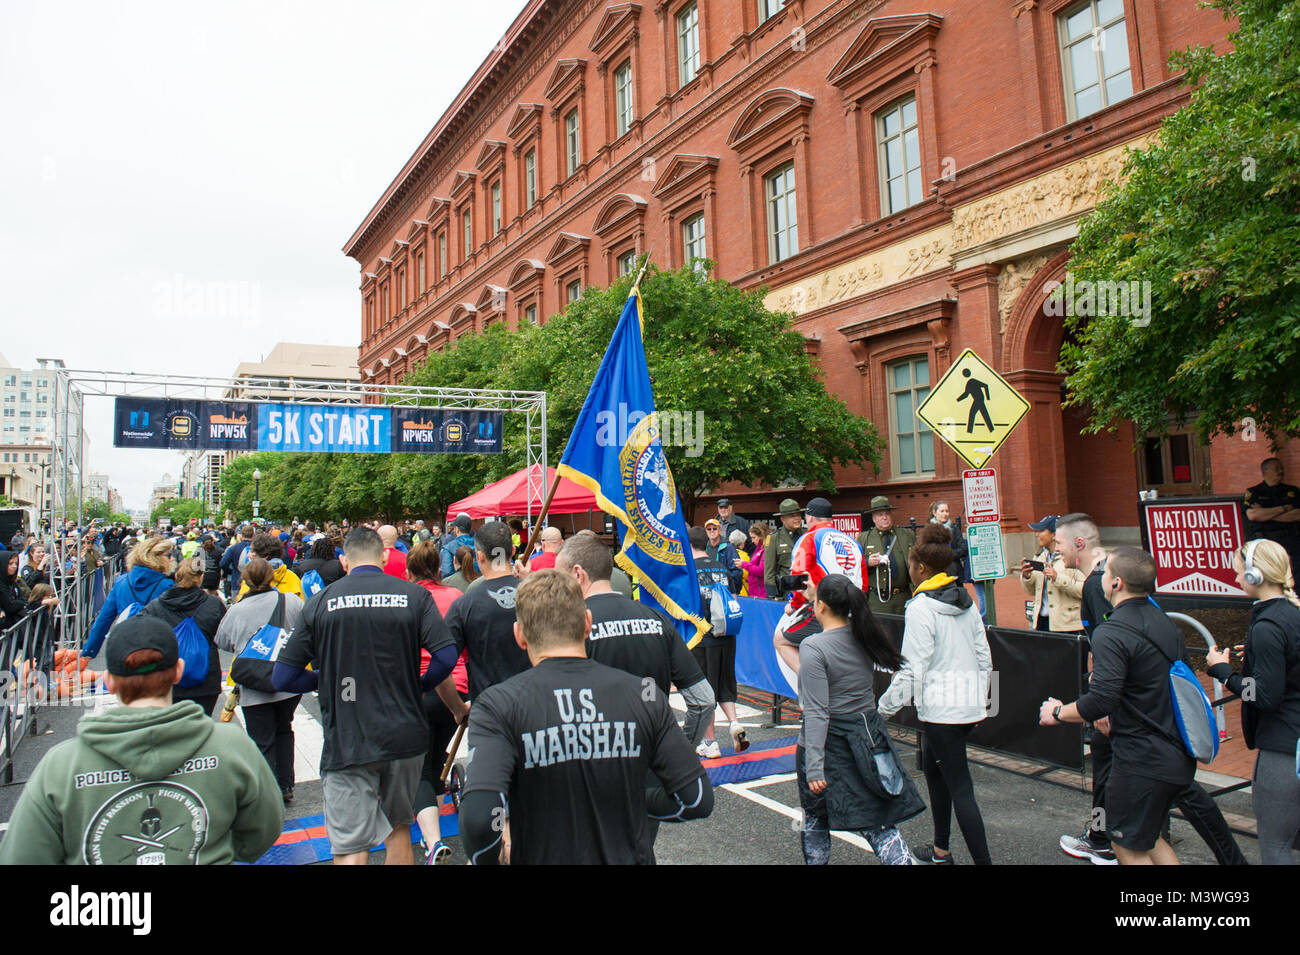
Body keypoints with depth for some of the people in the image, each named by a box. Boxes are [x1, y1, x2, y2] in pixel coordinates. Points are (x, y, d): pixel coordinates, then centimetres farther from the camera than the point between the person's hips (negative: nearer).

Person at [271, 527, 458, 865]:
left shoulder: (320, 603, -1)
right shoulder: (414, 595, -3)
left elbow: (282, 679, -1)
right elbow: (446, 657, -11)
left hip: (347, 744, -2)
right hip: (406, 736, 2)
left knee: (350, 850, 3)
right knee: (398, 828, 22)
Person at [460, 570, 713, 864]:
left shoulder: (498, 706, -18)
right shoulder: (643, 695, -11)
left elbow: (479, 817, -30)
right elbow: (698, 799, -8)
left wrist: (484, 860, -10)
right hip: (629, 858, 2)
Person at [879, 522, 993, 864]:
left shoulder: (920, 607, -16)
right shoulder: (966, 601, 9)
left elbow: (913, 669, -17)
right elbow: (984, 656, 13)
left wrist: (883, 708, -9)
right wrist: (979, 698, 24)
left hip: (940, 708, -9)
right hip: (970, 703, 9)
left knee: (960, 789, -3)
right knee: (933, 768, 22)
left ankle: (982, 859, -1)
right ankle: (940, 849, 32)